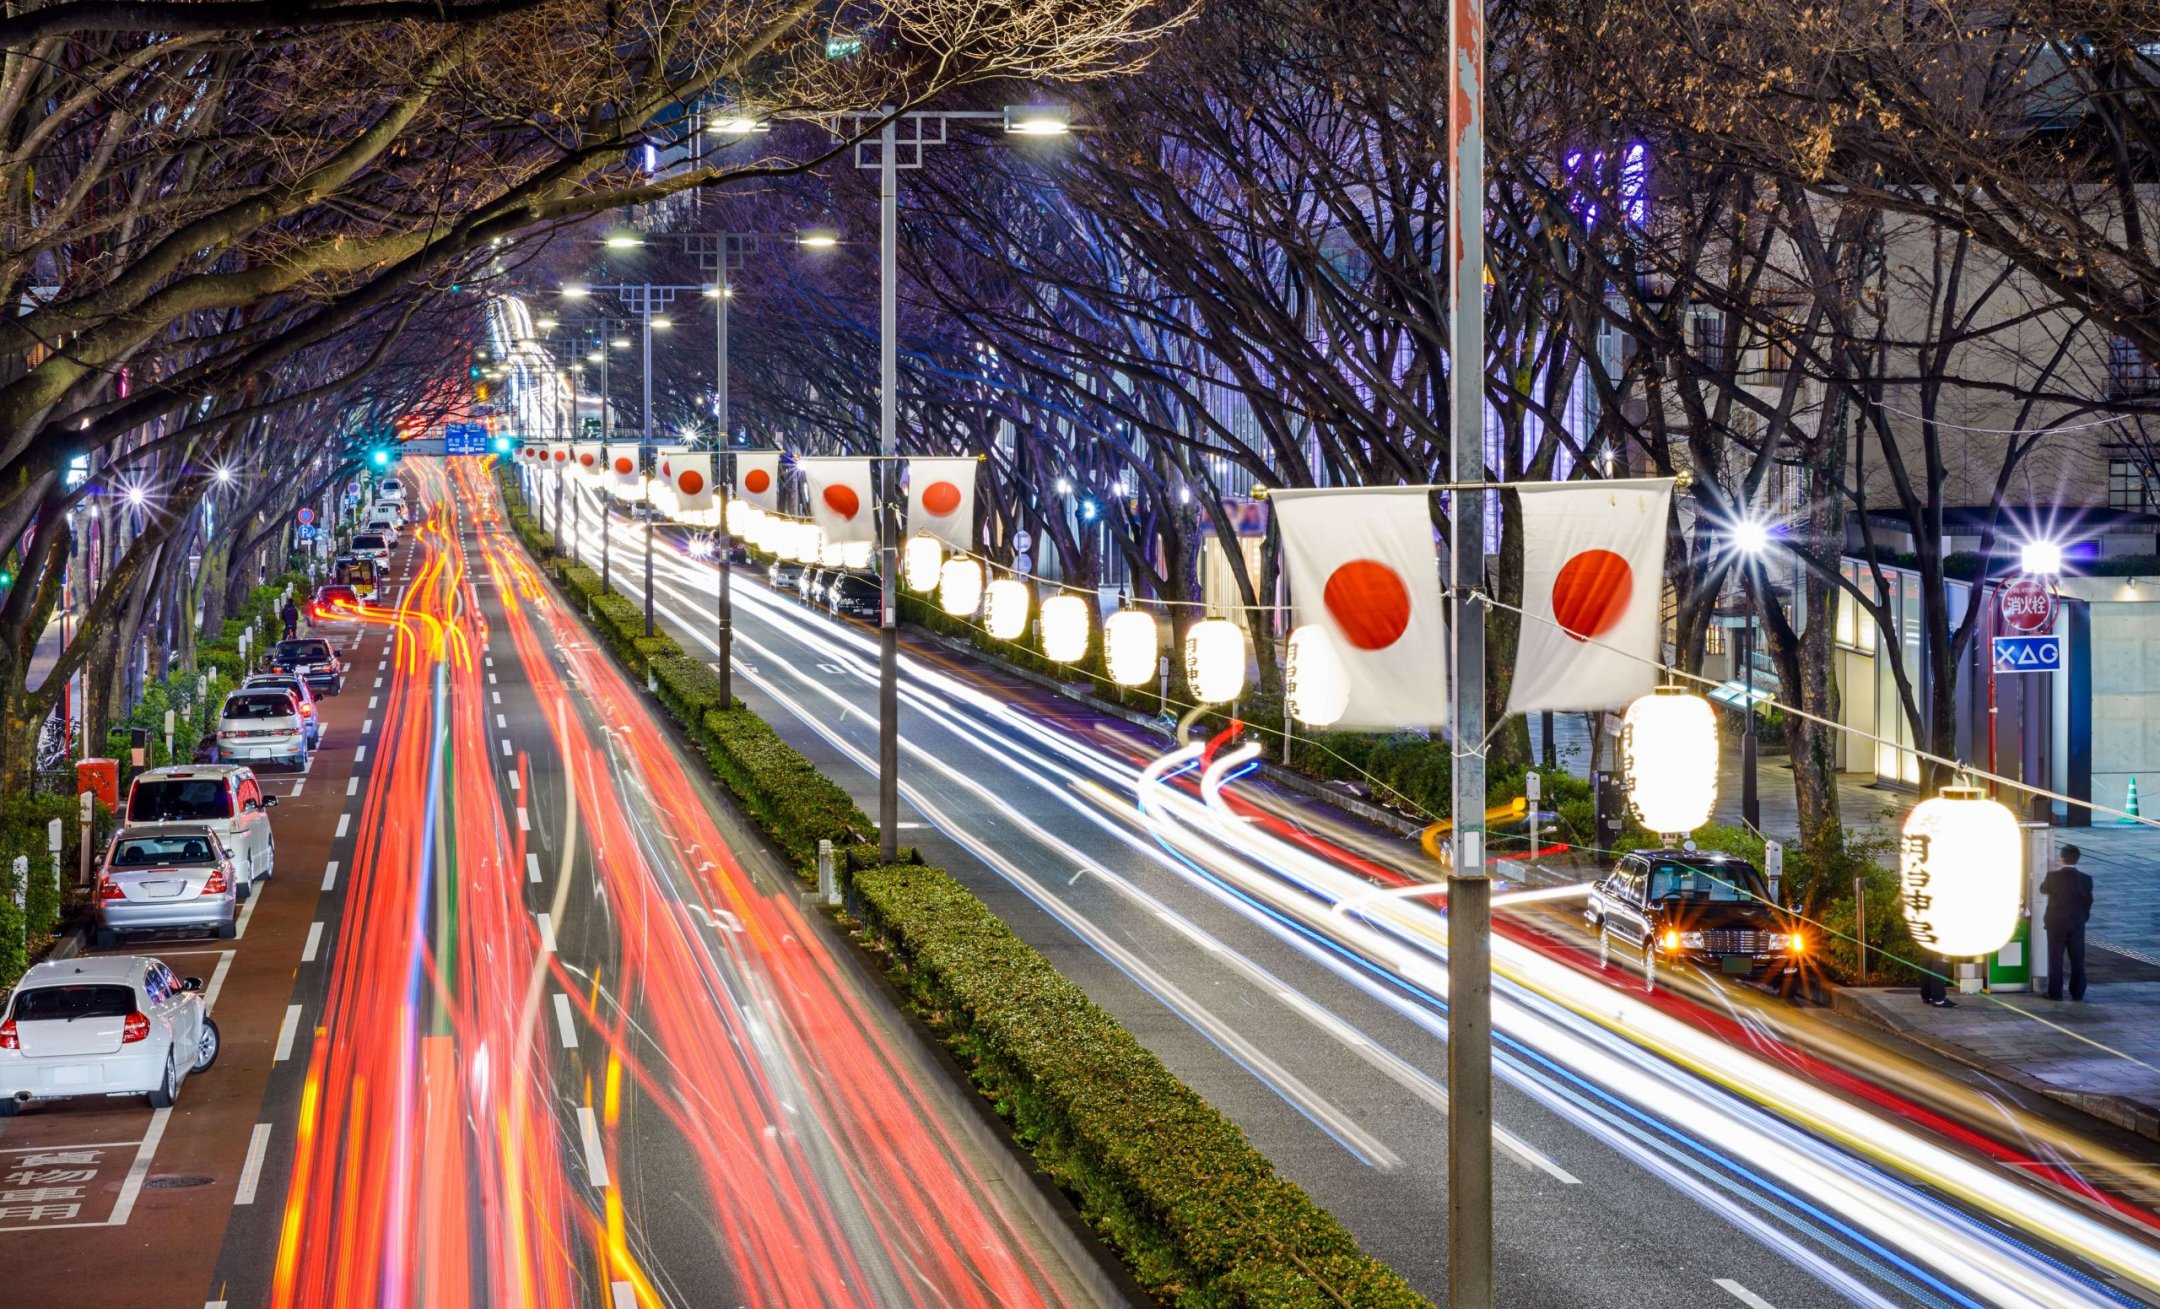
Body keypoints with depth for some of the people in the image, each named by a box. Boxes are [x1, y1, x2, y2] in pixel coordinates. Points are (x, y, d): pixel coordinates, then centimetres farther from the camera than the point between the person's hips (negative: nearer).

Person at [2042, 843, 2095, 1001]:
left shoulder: (2053, 875, -12)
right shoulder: (2085, 878, -9)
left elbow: (2043, 889, 8)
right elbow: (2088, 901, -1)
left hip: (2056, 923, -1)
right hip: (2077, 923, 1)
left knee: (2056, 959, 6)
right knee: (2077, 959, 9)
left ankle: (2055, 992, 6)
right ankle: (2077, 992, 12)